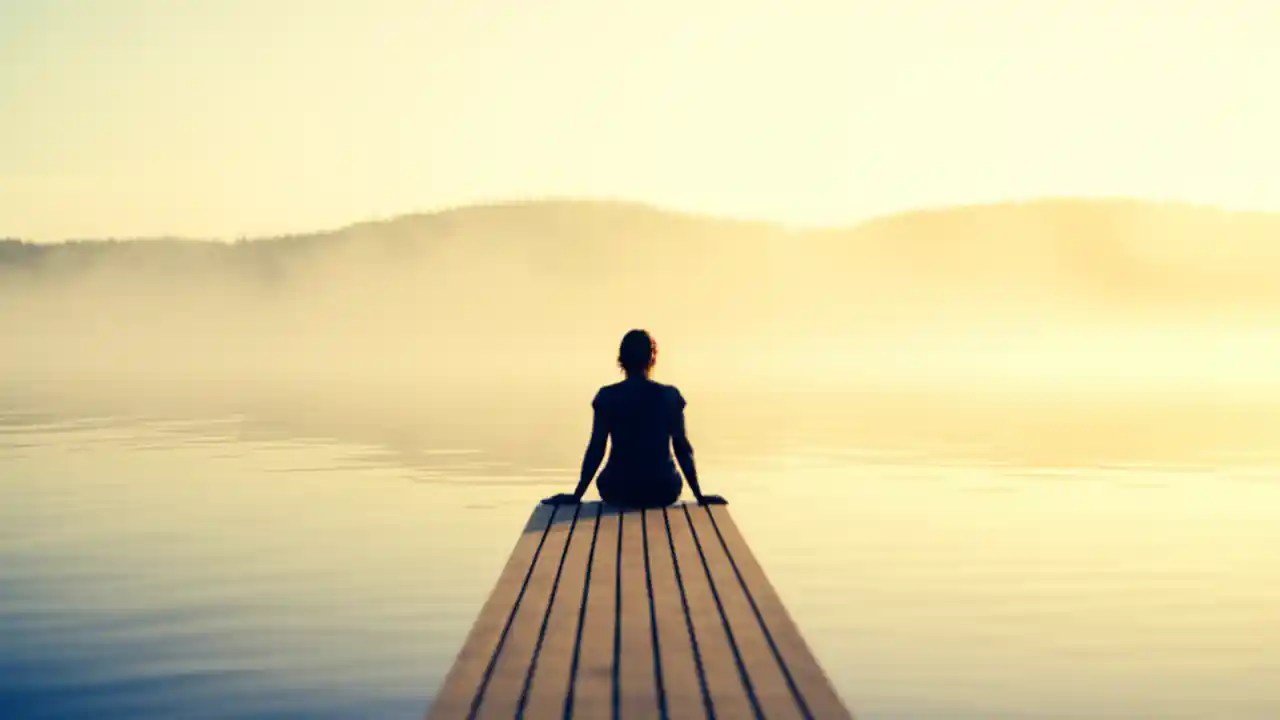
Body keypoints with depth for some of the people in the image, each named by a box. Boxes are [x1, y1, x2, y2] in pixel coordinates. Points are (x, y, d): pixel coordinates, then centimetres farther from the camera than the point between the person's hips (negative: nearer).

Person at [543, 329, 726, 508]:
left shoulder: (607, 396, -6)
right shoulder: (670, 395, -5)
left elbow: (596, 449, -5)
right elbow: (682, 448, -2)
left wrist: (577, 495, 2)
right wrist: (699, 496, 5)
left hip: (618, 491, 0)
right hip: (662, 491, 0)